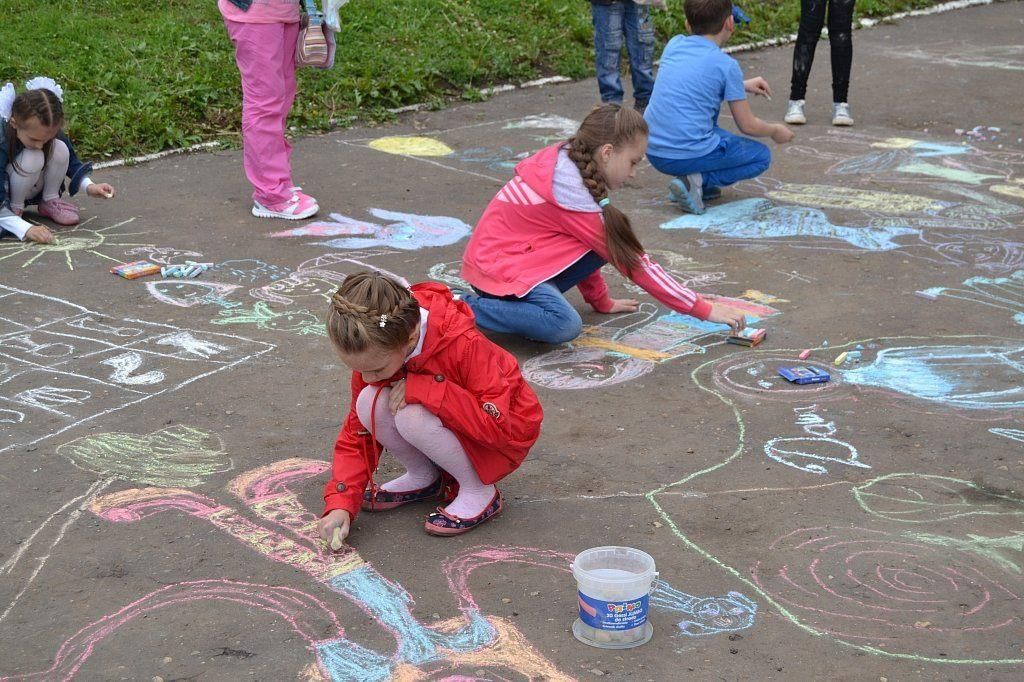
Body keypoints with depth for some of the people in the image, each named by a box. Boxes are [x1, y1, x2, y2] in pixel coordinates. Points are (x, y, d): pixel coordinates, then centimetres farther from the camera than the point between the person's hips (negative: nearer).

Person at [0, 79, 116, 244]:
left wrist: (89, 186, -19)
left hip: (32, 190, 6)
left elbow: (72, 163, -1)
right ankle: (15, 209, -13)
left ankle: (49, 202, -1)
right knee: (32, 158, -34)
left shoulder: (50, 133, -20)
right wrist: (26, 229, -49)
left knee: (61, 149, -20)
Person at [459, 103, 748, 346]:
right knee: (565, 326, -30)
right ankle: (469, 307, -15)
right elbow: (630, 259, -18)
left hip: (520, 253, 9)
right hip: (496, 265, -9)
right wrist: (704, 310, -13)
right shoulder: (570, 190, -23)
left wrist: (601, 301, 20)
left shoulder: (565, 159, 1)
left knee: (600, 241, -4)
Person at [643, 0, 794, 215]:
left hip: (653, 154, 7)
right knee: (761, 156, 14)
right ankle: (698, 180, -6)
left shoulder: (674, 45, 7)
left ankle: (697, 181, 15)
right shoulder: (727, 66, -8)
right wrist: (775, 131, 20)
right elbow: (747, 126, -1)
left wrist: (742, 85, 31)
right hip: (690, 155, -6)